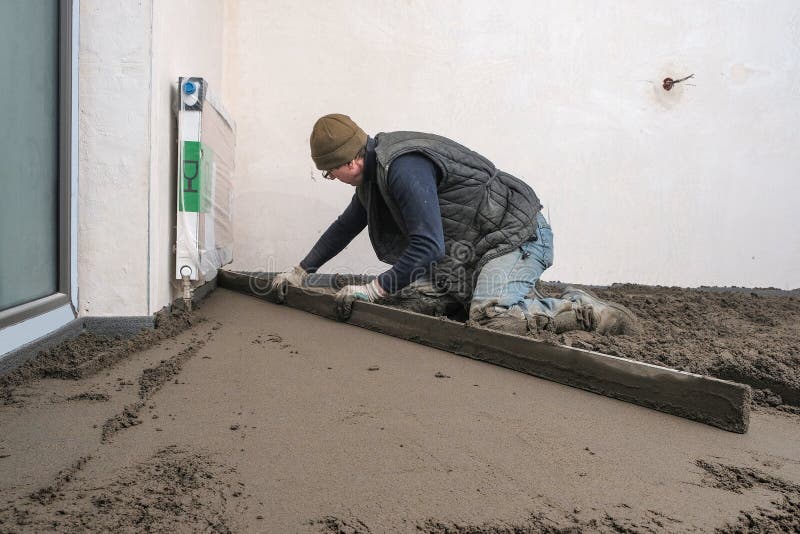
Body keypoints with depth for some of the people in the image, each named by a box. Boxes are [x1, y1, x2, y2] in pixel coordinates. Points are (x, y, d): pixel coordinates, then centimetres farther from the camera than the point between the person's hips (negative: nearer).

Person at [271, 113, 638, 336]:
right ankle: (512, 293, 10)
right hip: (473, 248, 10)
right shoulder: (373, 172, 10)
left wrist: (375, 289, -21)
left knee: (490, 316, -30)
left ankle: (585, 310, -9)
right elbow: (345, 227, 24)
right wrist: (301, 271, 27)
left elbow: (428, 245, -28)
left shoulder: (403, 166, -23)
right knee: (411, 298, -1)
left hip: (518, 235, -10)